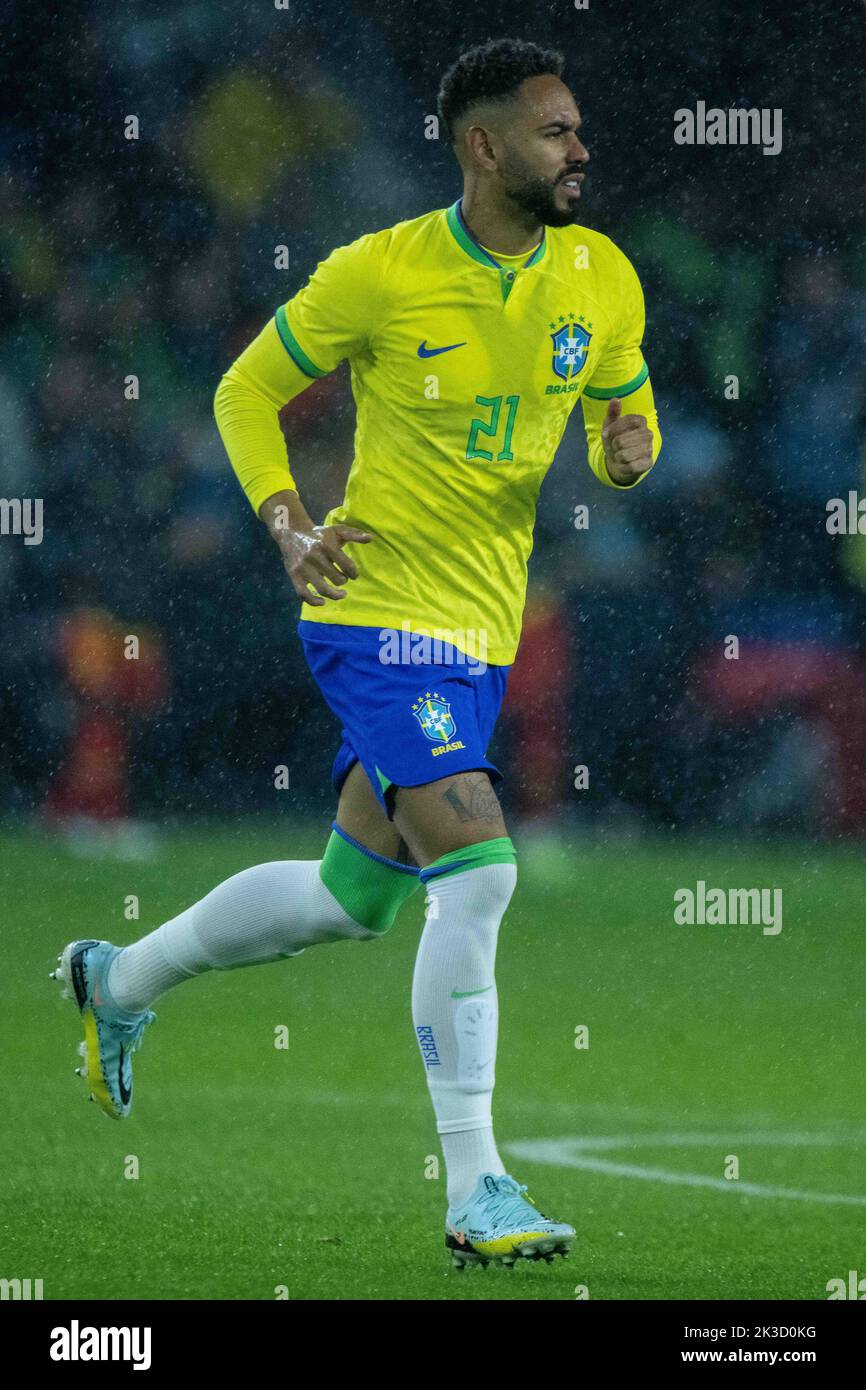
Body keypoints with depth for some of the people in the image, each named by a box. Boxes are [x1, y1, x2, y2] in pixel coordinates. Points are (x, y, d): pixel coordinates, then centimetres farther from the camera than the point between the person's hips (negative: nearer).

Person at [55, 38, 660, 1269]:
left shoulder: (601, 278, 2)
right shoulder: (380, 275, -11)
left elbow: (627, 419, 17)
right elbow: (248, 393, 1)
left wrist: (629, 451, -8)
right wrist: (291, 530, -13)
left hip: (481, 635, 7)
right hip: (382, 617, -7)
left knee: (352, 899, 17)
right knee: (478, 874, -20)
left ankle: (122, 981, 42)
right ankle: (476, 1193, -14)